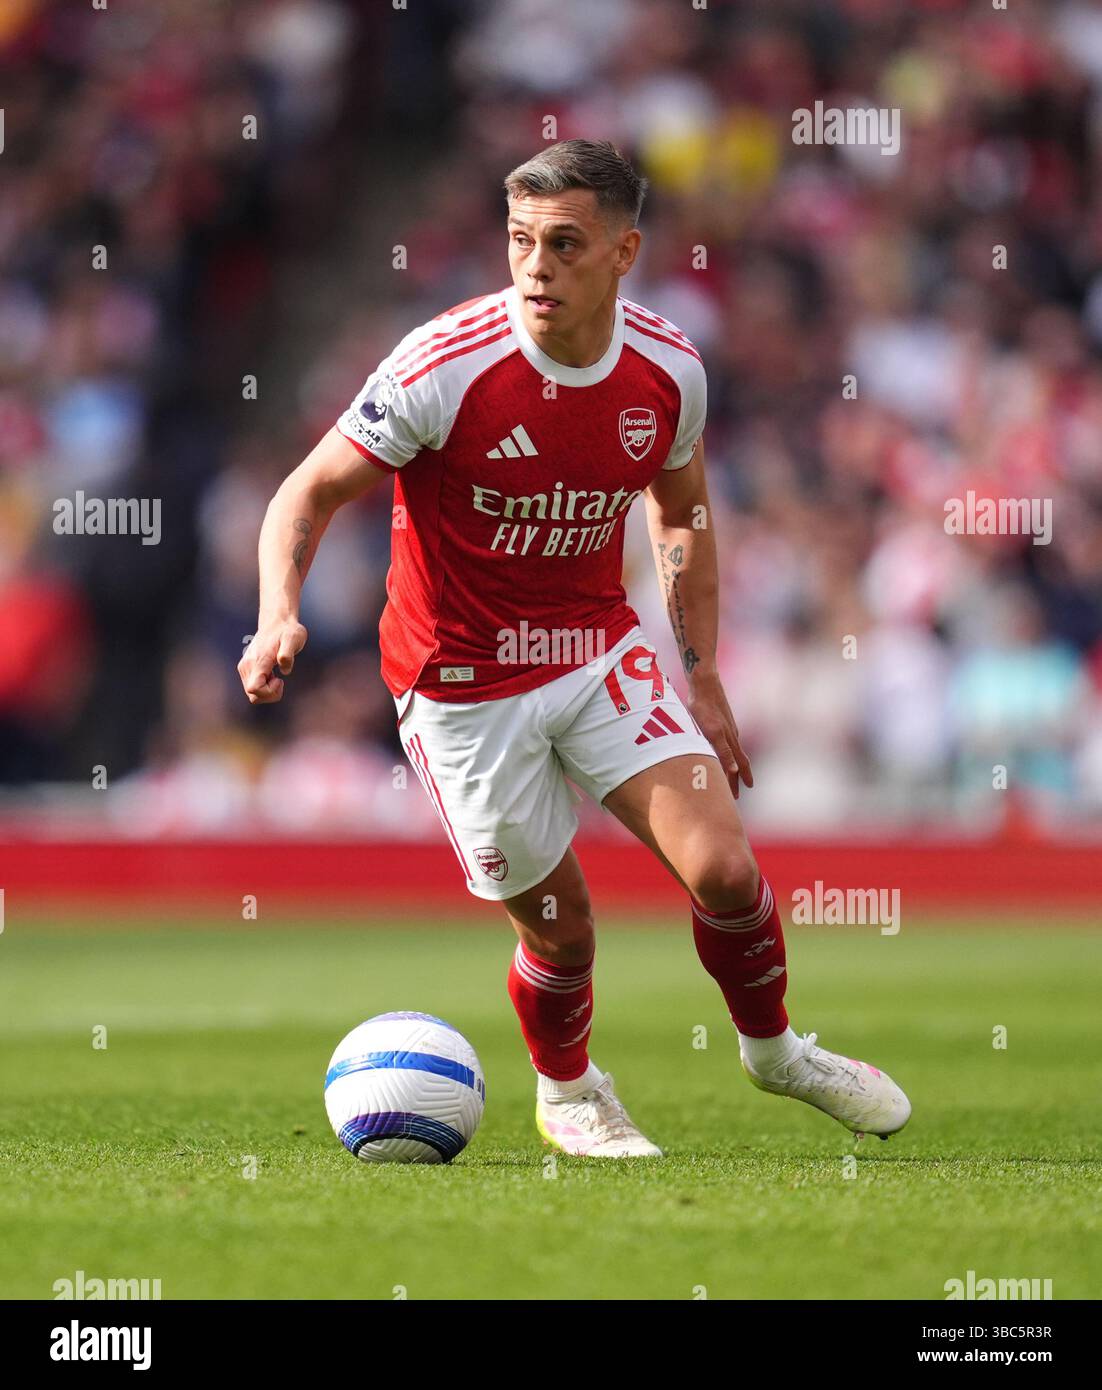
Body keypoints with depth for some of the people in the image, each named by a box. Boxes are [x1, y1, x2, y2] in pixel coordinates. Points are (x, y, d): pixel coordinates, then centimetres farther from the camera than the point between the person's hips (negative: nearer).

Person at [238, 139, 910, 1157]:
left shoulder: (669, 368, -8)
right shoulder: (445, 366, -22)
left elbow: (684, 515, 12)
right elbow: (312, 492, -13)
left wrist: (703, 677, 10)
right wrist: (279, 617, -30)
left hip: (603, 652, 3)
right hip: (463, 684, -3)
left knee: (723, 869, -9)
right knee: (559, 927, 2)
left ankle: (774, 1050, 22)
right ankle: (567, 1091, 35)